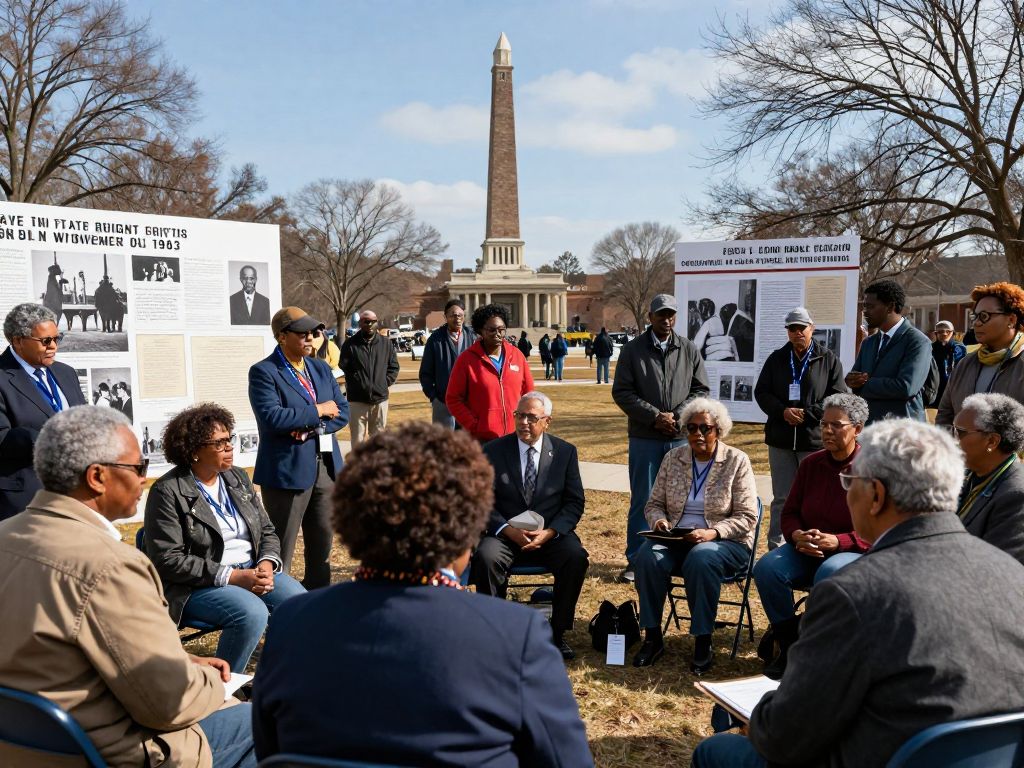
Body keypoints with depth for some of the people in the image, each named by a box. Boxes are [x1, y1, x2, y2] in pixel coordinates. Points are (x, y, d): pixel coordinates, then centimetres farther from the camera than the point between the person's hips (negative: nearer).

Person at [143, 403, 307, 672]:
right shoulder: (167, 492, -9)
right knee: (252, 613, -32)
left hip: (253, 571, 6)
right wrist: (232, 577, -19)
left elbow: (267, 531, 15)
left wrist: (267, 564, -7)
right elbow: (169, 560, -15)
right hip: (196, 586, -6)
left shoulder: (238, 478, 11)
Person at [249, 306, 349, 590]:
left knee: (322, 544, 15)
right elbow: (271, 417, -21)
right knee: (281, 549, 2)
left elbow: (342, 411, 7)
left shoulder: (321, 368, 12)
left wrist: (312, 426, -10)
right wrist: (317, 411, -13)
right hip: (288, 470, -6)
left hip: (326, 467, 7)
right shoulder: (263, 372, -8)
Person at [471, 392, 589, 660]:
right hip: (506, 534, -1)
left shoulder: (565, 452, 4)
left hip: (552, 534, 1)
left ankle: (557, 632, -9)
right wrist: (509, 531, -20)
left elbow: (574, 503, 2)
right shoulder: (494, 451, 1)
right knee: (485, 557, -31)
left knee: (576, 558, -28)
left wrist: (549, 533, -15)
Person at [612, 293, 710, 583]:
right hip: (644, 438, -2)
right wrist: (655, 416, -12)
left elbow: (701, 390, 7)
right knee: (642, 500, 3)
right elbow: (621, 392, -4)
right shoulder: (633, 350, 1)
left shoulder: (689, 351, 7)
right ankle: (635, 560, 12)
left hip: (681, 437, 2)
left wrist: (676, 416, -8)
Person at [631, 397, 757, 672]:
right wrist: (659, 520, -11)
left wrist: (713, 532, -21)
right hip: (675, 538, 3)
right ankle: (652, 637, -17)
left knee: (701, 559, -37)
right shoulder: (673, 458, 7)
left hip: (725, 542, -3)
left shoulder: (737, 461, -3)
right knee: (647, 555, -28)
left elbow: (747, 518, -6)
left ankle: (703, 644, -22)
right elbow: (654, 503, 13)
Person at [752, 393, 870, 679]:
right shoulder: (811, 464, 7)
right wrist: (798, 536, -11)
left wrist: (836, 541, -25)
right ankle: (789, 647, -9)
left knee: (829, 574, -37)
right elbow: (790, 513, 12)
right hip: (807, 550, 5)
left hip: (855, 553, -5)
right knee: (767, 568, -23)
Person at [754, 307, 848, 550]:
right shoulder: (776, 359, 11)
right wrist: (783, 411, -10)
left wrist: (807, 414, -13)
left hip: (816, 440, -2)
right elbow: (761, 392, 8)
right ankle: (775, 548, 14)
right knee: (781, 498, 8)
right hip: (781, 439, 3)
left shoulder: (828, 359, 3)